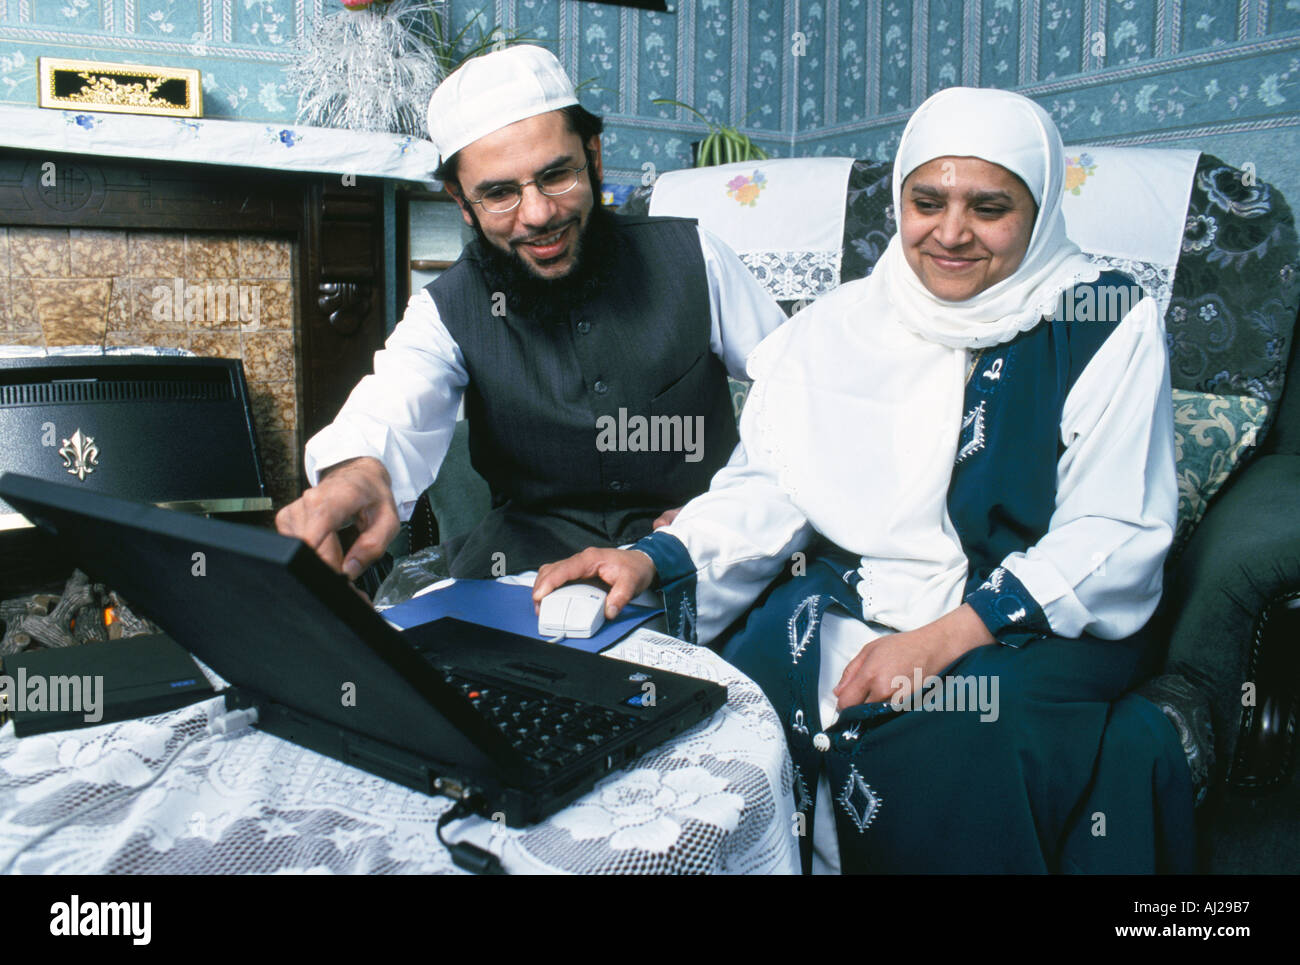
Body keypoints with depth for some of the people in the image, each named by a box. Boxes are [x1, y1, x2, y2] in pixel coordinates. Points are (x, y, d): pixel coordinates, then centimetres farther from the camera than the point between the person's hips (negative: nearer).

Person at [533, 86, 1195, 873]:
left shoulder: (1107, 329, 2)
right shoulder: (837, 327, 11)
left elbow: (1117, 535, -5)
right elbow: (769, 487, 6)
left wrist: (949, 636, -18)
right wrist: (654, 559, -13)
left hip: (1035, 627, -2)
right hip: (840, 614, 3)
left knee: (962, 739, -33)